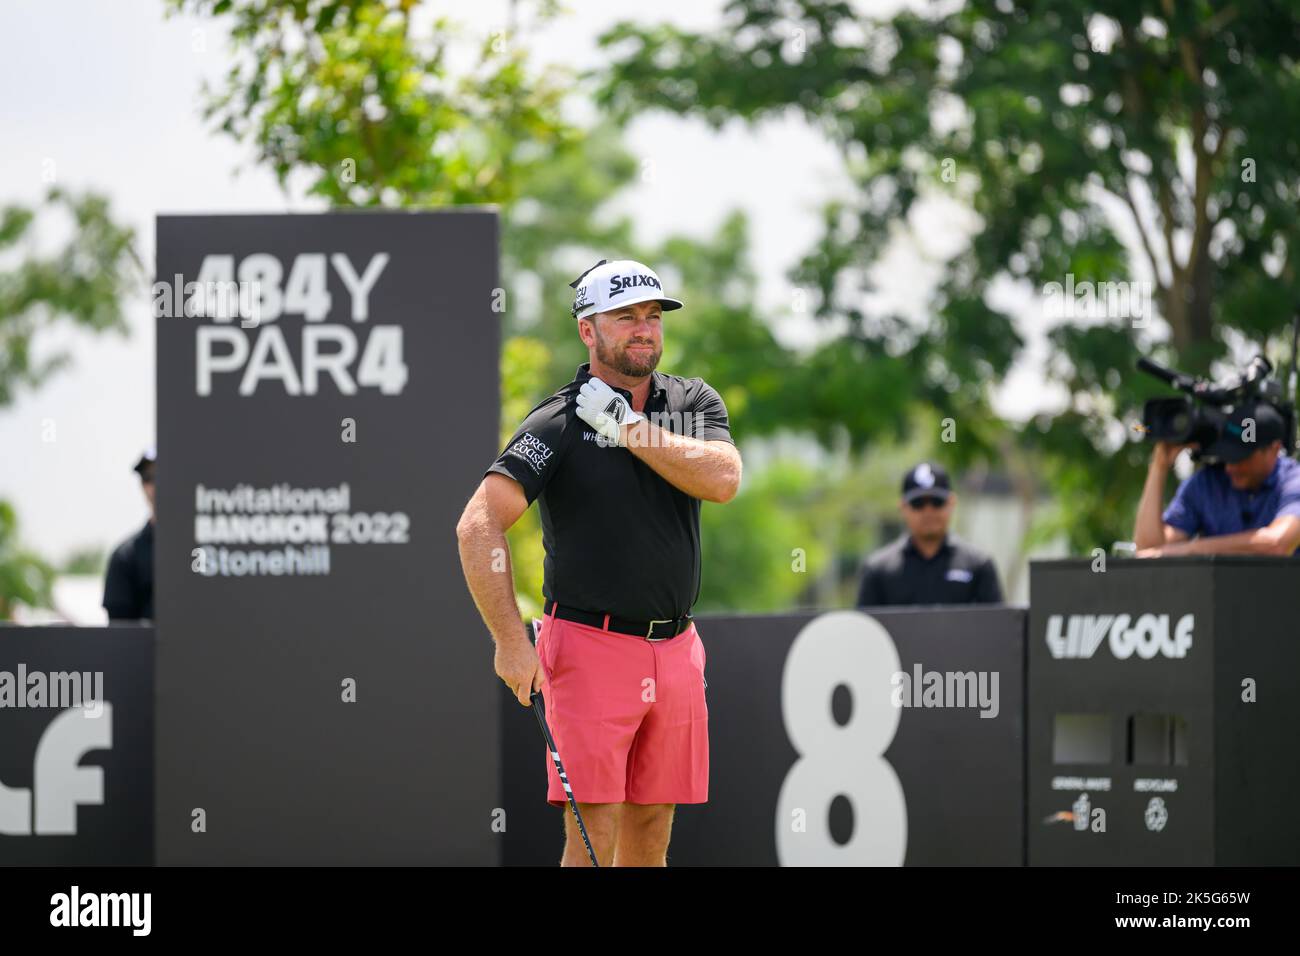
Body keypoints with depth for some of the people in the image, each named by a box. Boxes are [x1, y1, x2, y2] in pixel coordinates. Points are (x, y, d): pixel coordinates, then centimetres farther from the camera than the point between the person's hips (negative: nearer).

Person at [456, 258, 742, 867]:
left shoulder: (695, 402, 10)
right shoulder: (558, 423, -6)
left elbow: (722, 479, -10)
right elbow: (478, 525, -14)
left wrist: (627, 427, -11)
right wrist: (511, 641, -19)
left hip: (675, 650, 5)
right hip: (589, 647, -5)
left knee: (651, 831, 9)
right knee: (593, 834, -11)